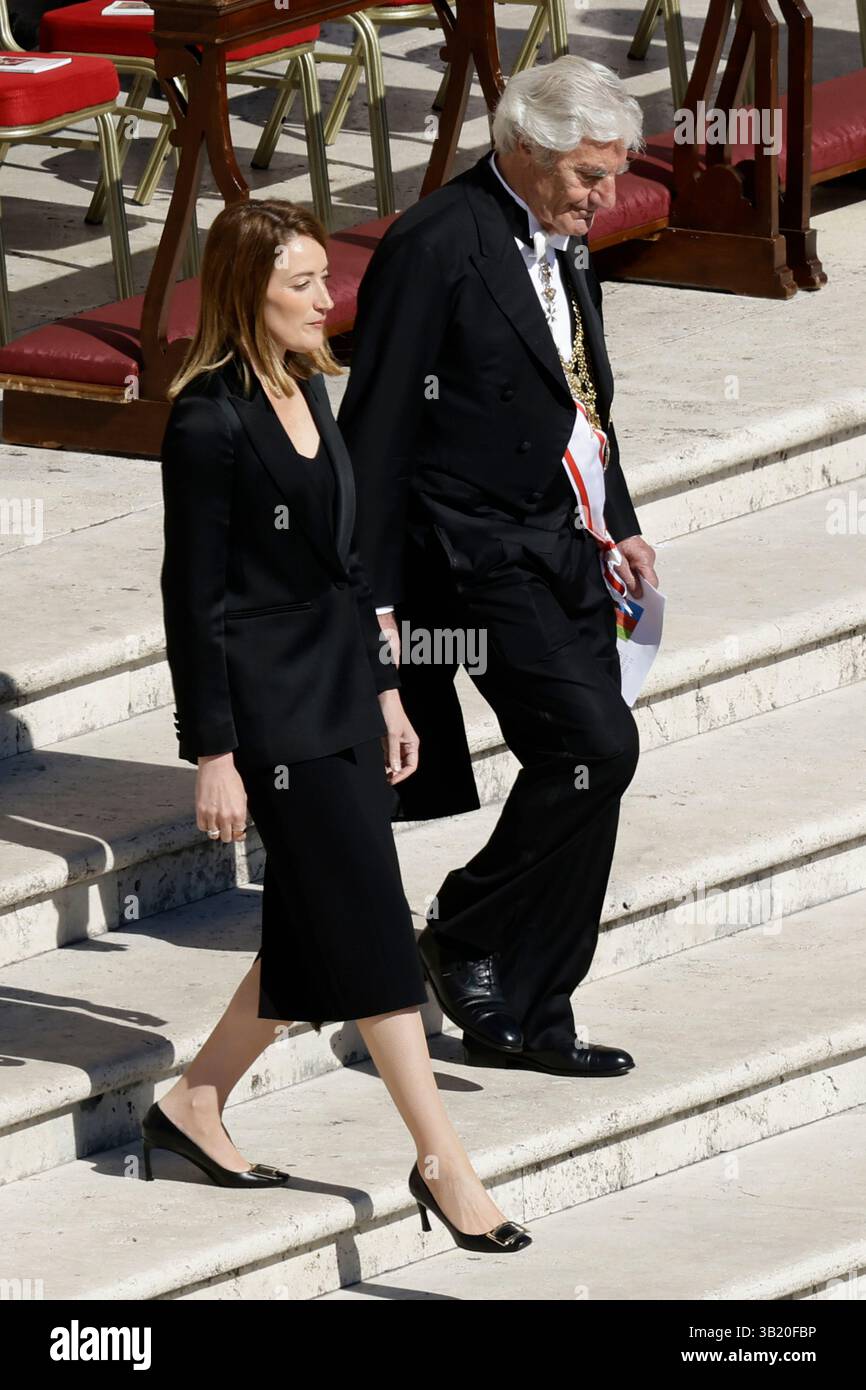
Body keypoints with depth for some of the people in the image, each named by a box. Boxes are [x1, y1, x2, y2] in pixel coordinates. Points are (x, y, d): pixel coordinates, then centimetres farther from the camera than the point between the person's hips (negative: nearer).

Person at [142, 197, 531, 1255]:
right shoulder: (210, 422, -16)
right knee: (370, 927, -5)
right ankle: (439, 1160, 0)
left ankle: (193, 1104, 26)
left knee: (318, 936, 12)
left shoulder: (306, 392, 10)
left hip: (338, 694, 9)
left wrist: (383, 690, 19)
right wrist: (212, 752, -15)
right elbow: (194, 597, -15)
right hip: (273, 709, -9)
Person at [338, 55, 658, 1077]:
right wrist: (372, 595, -15)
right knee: (596, 745, -19)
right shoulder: (436, 247, -15)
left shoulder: (565, 244, 12)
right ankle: (464, 932, 0)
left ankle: (523, 1017, 15)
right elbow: (377, 428, -14)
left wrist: (617, 526, 17)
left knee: (587, 765, 7)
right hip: (487, 558, -9)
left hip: (569, 550, 9)